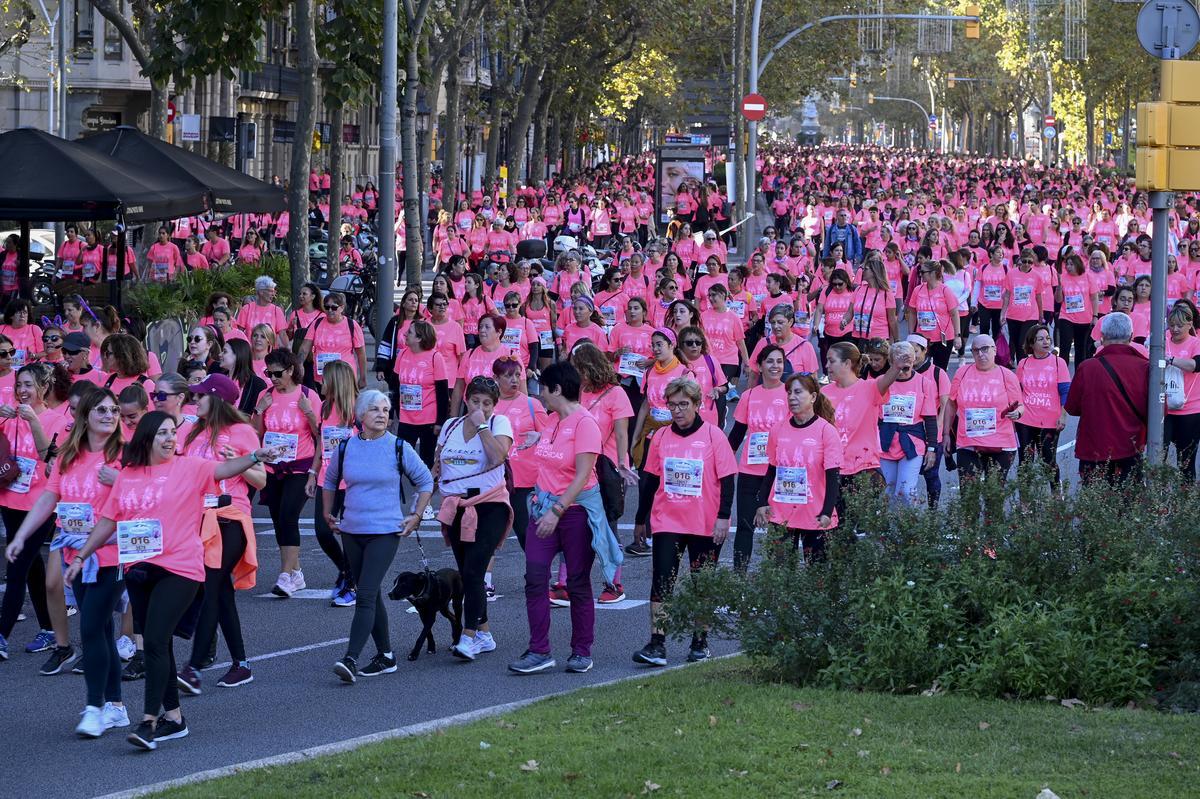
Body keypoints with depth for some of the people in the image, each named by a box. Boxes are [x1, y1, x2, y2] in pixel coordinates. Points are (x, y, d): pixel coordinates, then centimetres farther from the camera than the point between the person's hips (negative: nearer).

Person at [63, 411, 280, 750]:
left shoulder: (188, 468, -2)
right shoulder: (126, 475, 10)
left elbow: (222, 469, -17)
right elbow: (108, 520, 16)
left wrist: (254, 457, -36)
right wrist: (80, 557, 16)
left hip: (179, 569, -5)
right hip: (138, 569, 5)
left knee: (155, 641, -15)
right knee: (156, 644, 11)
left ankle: (149, 722, -16)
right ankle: (173, 716, 22)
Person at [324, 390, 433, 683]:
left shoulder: (398, 448, -4)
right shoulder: (346, 447, 4)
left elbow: (425, 480, 8)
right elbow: (330, 480, 23)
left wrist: (416, 515, 2)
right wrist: (328, 512, 19)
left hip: (385, 532, -4)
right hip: (352, 532, 4)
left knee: (366, 595, -14)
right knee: (371, 595, 13)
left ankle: (350, 659, -21)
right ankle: (385, 656, 24)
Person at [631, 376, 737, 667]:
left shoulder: (713, 436, -4)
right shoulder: (661, 437, 5)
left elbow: (727, 480, -3)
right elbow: (650, 480, 12)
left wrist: (723, 516, -11)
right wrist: (641, 519, 16)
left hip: (705, 524, -2)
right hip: (666, 523, 2)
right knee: (662, 581, -8)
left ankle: (700, 643, 20)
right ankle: (657, 645, -11)